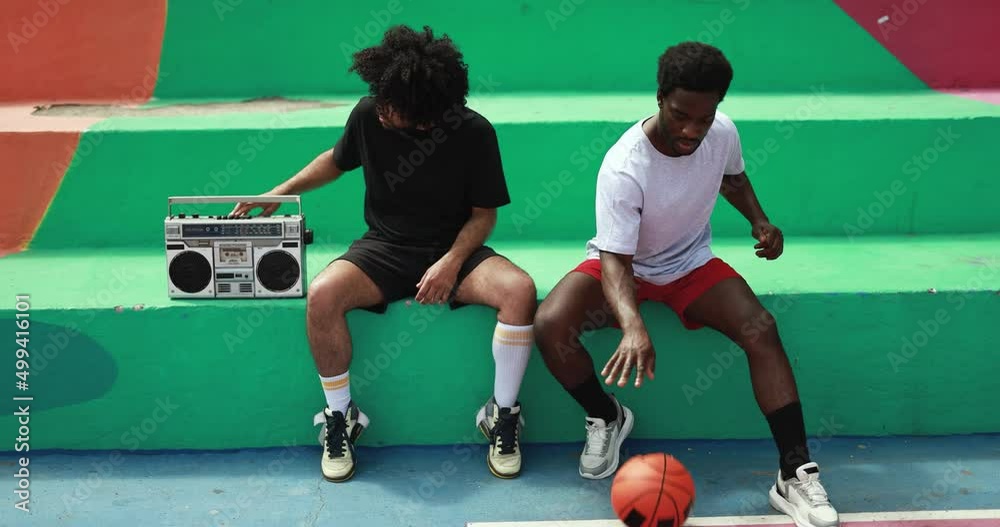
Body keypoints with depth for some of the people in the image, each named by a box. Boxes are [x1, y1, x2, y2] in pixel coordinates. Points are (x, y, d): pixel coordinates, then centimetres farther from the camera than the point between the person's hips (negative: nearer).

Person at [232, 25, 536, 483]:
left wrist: (453, 261, -20)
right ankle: (340, 417, -7)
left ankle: (503, 415, -11)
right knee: (322, 295, -31)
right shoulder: (368, 114, -7)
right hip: (384, 247, 1)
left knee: (519, 289, -32)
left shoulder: (473, 132, -12)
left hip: (454, 249, -1)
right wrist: (283, 191, 6)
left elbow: (483, 214, -4)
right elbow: (337, 159, 15)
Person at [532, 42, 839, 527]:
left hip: (691, 265, 3)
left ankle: (794, 473, -19)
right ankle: (606, 417, 0)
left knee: (761, 328, -24)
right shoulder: (624, 168, -31)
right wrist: (633, 327, -54)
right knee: (550, 325, -30)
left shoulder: (723, 132, -14)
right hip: (623, 265, -3)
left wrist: (759, 221, -7)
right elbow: (615, 260, -36)